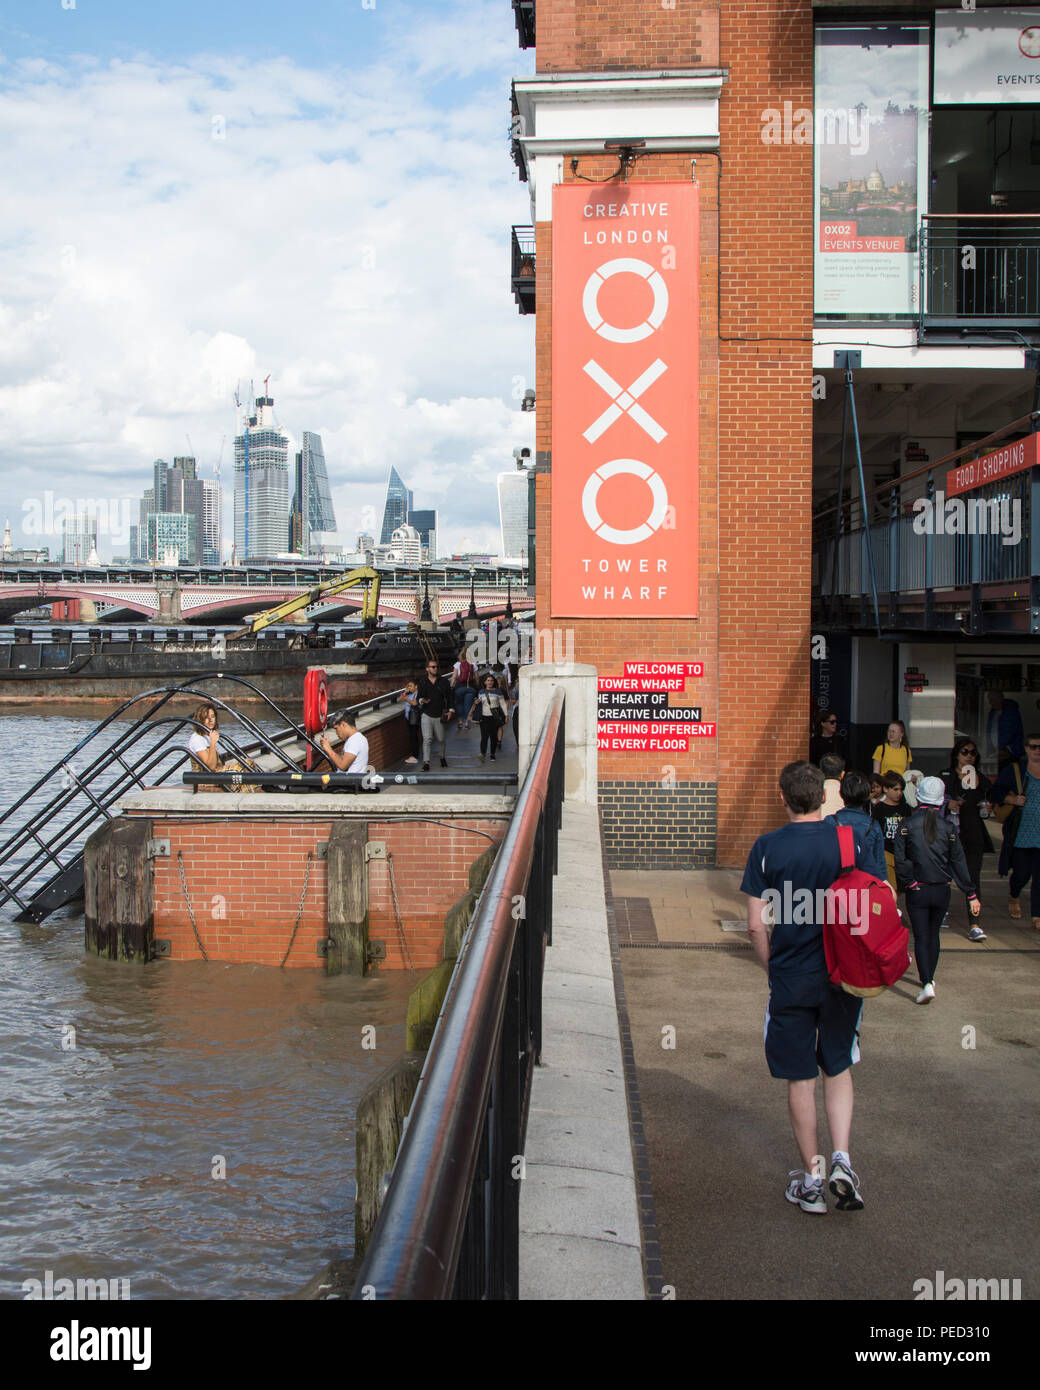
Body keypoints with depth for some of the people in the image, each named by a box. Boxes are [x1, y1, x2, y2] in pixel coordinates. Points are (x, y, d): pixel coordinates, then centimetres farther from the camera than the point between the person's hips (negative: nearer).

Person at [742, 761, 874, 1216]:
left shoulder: (767, 847, -9)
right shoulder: (852, 839, -5)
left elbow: (756, 925, -9)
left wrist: (772, 966, 7)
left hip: (791, 979, -1)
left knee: (801, 1079, 10)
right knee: (839, 1068, 19)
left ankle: (811, 1179, 18)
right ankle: (841, 1159, 5)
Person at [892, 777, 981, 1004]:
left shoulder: (906, 825, -8)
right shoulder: (948, 827, -3)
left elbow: (900, 860, -14)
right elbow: (959, 862, -1)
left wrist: (906, 883, -1)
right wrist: (971, 895, 2)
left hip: (917, 891, -2)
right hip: (942, 890, 3)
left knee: (921, 937, 1)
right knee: (933, 934, 20)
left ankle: (927, 984, -14)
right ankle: (928, 976, 33)